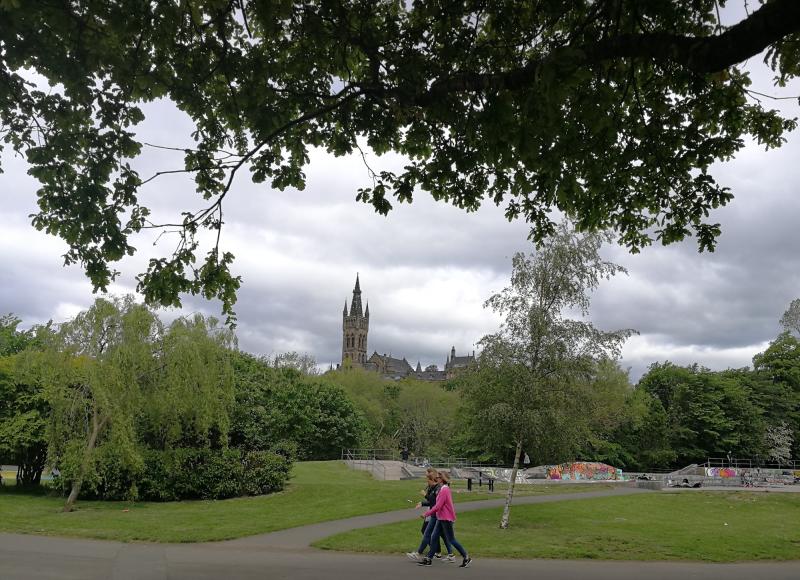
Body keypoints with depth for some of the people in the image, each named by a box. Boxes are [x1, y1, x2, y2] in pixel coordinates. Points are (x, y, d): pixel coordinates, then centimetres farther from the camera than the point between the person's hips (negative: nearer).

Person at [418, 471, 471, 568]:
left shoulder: (444, 490, -20)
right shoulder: (446, 489, 10)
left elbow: (437, 506, -23)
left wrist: (426, 514, -16)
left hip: (446, 519, -10)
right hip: (441, 518, 10)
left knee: (451, 540, -1)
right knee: (434, 538, 8)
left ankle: (467, 558, 10)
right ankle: (428, 559, 12)